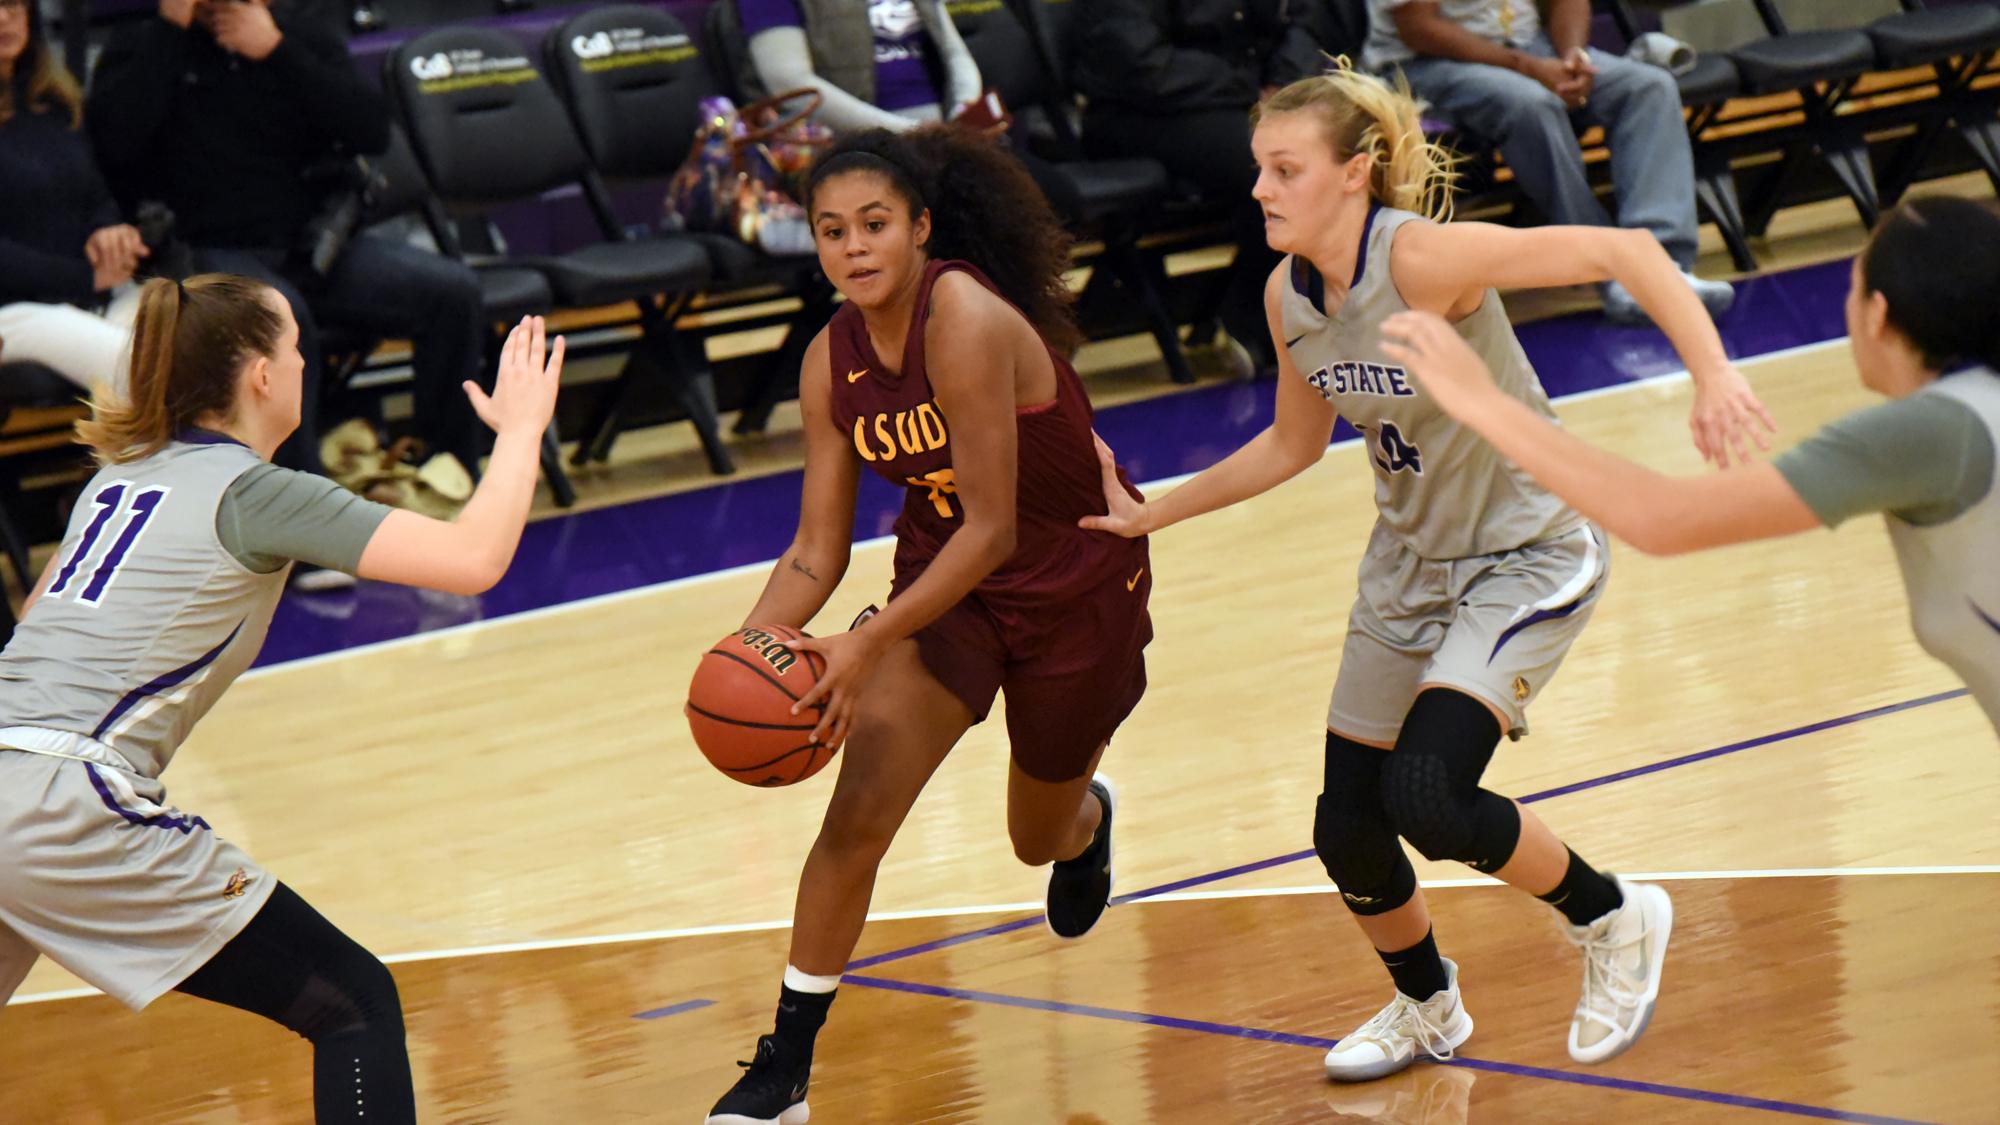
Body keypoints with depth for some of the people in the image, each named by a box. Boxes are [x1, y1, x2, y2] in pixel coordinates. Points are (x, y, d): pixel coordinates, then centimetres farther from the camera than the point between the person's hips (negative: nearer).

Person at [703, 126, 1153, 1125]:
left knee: (1040, 840, 18)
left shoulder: (966, 320, -31)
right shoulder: (831, 361, -10)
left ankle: (1087, 813, 57)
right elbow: (818, 548, -5)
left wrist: (870, 643, -36)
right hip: (945, 575, 4)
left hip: (1078, 585, -4)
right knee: (858, 810, -15)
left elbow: (992, 528, -32)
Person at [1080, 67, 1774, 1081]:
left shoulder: (1422, 258, -27)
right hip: (1410, 565, 7)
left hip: (1528, 559, -7)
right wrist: (1152, 514, 12)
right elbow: (1293, 445, 13)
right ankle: (1427, 1009, 37)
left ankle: (1612, 920, 4)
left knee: (1425, 795, -24)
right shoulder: (1288, 297, -4)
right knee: (1347, 825, 7)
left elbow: (1623, 251, -30)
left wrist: (1712, 376, -42)